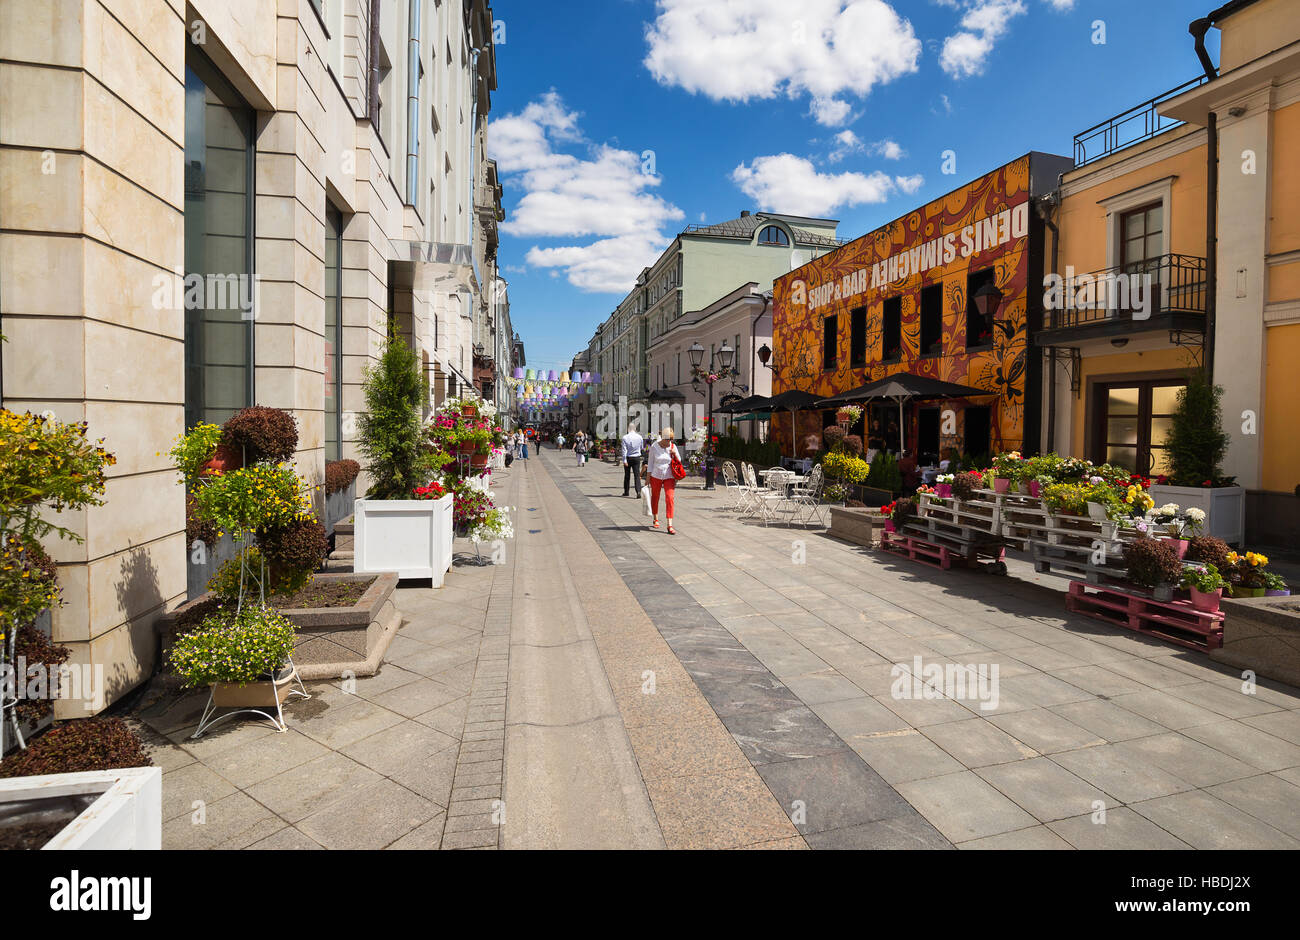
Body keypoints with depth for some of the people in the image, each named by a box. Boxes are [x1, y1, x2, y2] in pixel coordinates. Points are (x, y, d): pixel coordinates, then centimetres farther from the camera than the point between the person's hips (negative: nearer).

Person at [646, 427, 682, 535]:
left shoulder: (673, 446, -3)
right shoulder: (654, 447, -7)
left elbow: (679, 461, 7)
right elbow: (650, 462, -1)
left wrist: (675, 454, -14)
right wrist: (648, 477, -1)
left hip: (669, 477, 0)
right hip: (656, 476, 0)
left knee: (670, 498, -11)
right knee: (655, 497, 14)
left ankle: (669, 525, -12)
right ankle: (655, 519, 36)